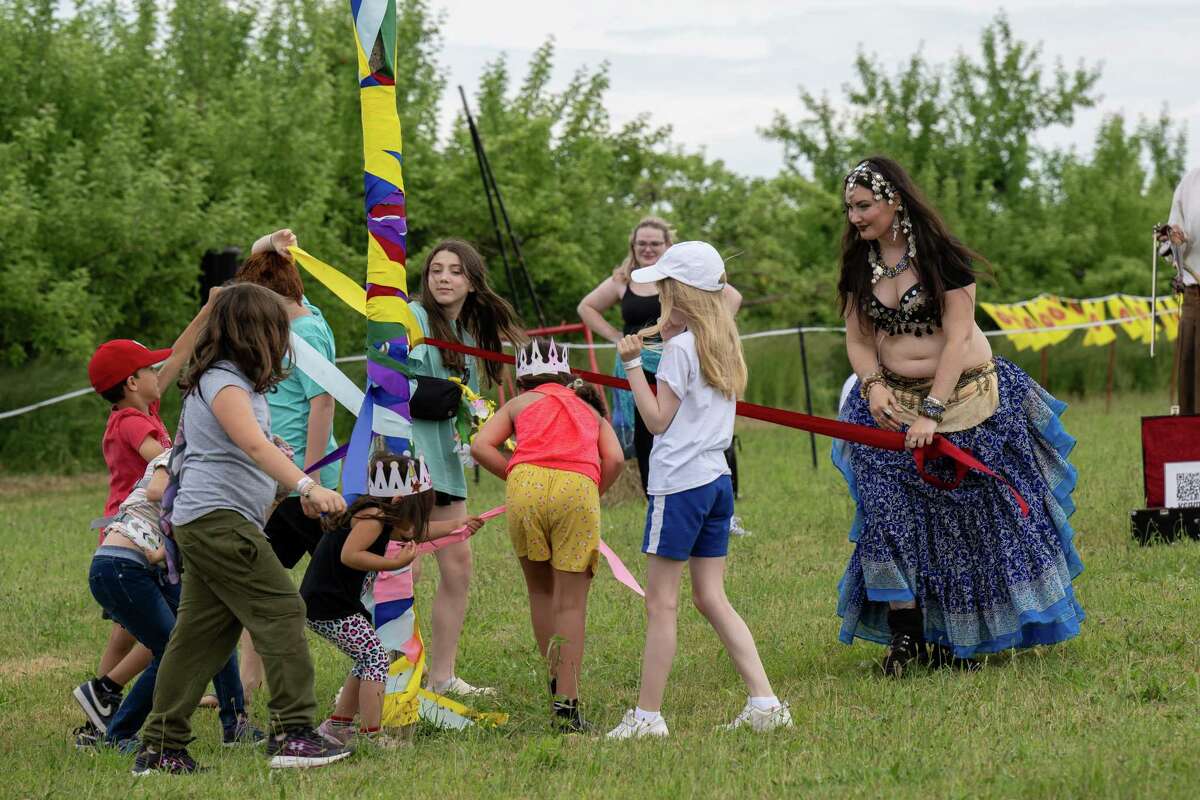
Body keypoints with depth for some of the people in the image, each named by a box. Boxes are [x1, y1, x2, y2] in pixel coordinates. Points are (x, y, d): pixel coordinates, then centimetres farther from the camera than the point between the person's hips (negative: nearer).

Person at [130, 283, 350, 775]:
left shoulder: (227, 381, 21)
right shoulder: (225, 383, -11)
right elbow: (253, 443, -27)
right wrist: (307, 485, -37)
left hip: (199, 525, 10)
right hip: (219, 517, -10)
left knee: (201, 634, 9)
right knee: (281, 611, -12)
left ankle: (161, 749, 9)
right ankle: (293, 734, -16)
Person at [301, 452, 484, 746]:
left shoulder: (383, 517, 13)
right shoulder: (372, 517, -19)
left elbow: (412, 532, 29)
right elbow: (349, 555, -30)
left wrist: (456, 525, 29)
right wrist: (396, 562, -27)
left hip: (321, 603, 11)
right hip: (330, 607, -11)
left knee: (368, 660, 20)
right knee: (376, 658, -11)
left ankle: (337, 725, 29)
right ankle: (371, 736, -14)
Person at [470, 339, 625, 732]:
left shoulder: (520, 404, 28)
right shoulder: (589, 408, 32)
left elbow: (480, 445, 11)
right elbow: (615, 459, 13)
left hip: (527, 483, 0)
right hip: (579, 487, 0)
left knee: (540, 592, 19)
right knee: (571, 602, 2)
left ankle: (556, 682, 16)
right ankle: (566, 703, -5)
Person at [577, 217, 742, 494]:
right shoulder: (621, 282, 10)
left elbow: (731, 297, 3)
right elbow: (586, 307, 23)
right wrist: (615, 336, 11)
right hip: (638, 372, 4)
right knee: (645, 441, 6)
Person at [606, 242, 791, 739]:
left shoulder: (681, 348, -12)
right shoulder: (723, 345, 12)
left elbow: (658, 420, -10)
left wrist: (632, 363, -8)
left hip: (680, 483, -8)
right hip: (717, 479, 8)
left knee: (661, 603, -4)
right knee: (712, 599, 10)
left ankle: (647, 716, -2)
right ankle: (764, 703, 3)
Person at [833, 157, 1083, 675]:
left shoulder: (941, 257, -13)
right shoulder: (860, 266, 3)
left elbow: (957, 337, -16)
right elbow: (858, 340, 6)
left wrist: (932, 413, -22)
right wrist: (872, 384, -16)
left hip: (961, 396, -4)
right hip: (893, 405, 4)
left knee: (974, 516, 2)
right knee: (889, 510, -10)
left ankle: (965, 639, 13)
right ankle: (906, 633, -9)